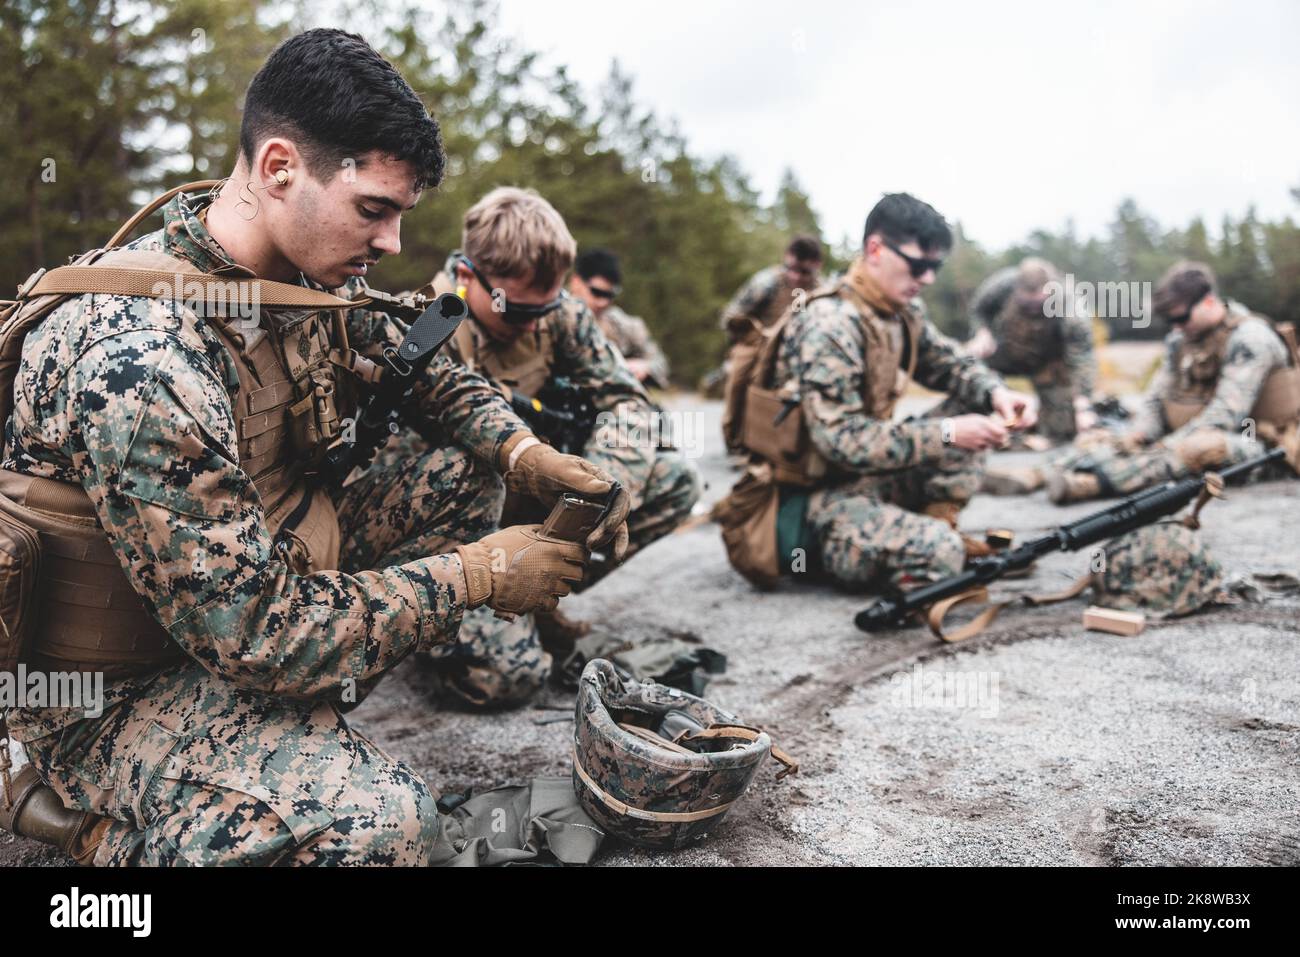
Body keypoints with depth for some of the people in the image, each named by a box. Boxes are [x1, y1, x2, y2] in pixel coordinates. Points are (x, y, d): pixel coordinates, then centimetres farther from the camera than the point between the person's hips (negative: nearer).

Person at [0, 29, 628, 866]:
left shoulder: (313, 273, -5)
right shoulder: (139, 358, -32)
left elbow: (428, 373, 13)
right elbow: (255, 637, -30)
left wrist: (526, 453, -7)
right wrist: (477, 574, -22)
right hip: (117, 689, -8)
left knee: (469, 476, 2)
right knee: (376, 821, -33)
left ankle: (305, 718, 0)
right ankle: (128, 830, -2)